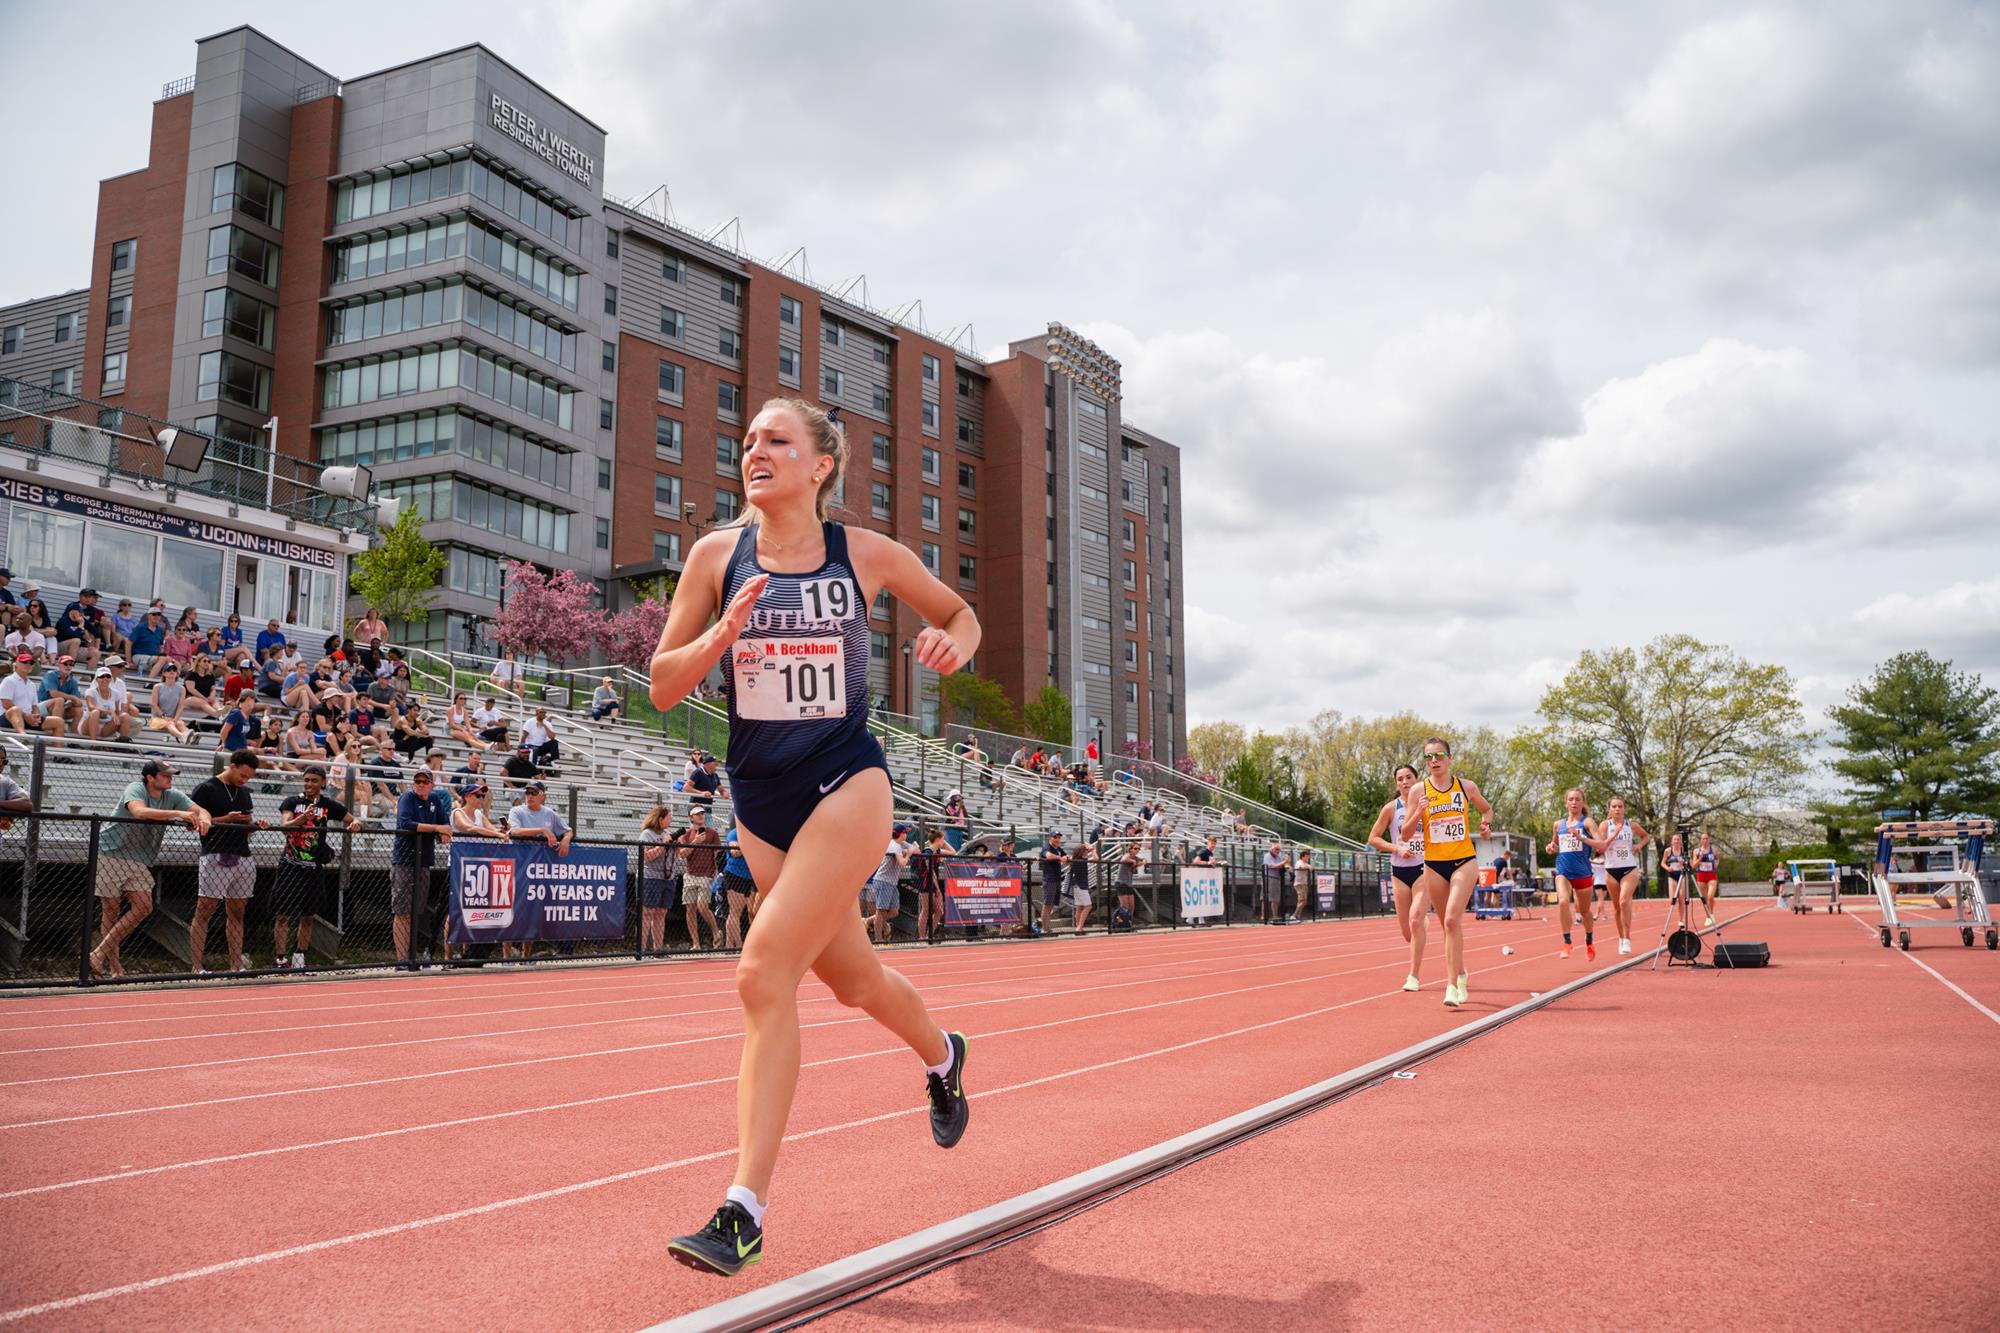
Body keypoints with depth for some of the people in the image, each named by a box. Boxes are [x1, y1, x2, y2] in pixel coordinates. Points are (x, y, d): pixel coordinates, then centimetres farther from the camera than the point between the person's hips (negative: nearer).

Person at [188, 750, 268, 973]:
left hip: (242, 859, 7)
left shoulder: (244, 792, 19)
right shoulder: (206, 789, -3)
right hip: (215, 857, -7)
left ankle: (236, 965, 10)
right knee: (204, 912, -5)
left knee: (236, 913, 8)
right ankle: (197, 966, -4)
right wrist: (225, 819, -16)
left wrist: (255, 824, 3)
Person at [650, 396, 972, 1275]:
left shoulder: (867, 554, -3)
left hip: (845, 784, -4)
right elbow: (663, 686, 1)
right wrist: (722, 634, -17)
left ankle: (745, 1210, -6)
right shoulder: (717, 555, 0)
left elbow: (961, 614, 13)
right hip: (760, 799, 4)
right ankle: (942, 1056, 50)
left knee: (764, 974, -16)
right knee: (853, 979, 17)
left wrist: (954, 643, -10)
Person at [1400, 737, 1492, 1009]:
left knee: (1452, 920, -18)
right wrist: (1418, 813, -19)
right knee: (1450, 925, 11)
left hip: (1464, 861, -1)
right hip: (1434, 865, 2)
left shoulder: (1467, 787, 1)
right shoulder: (1419, 791, -2)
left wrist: (1486, 824, 0)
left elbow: (1486, 809, 21)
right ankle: (1460, 973, 34)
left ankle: (1452, 985, -17)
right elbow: (1405, 834, -2)